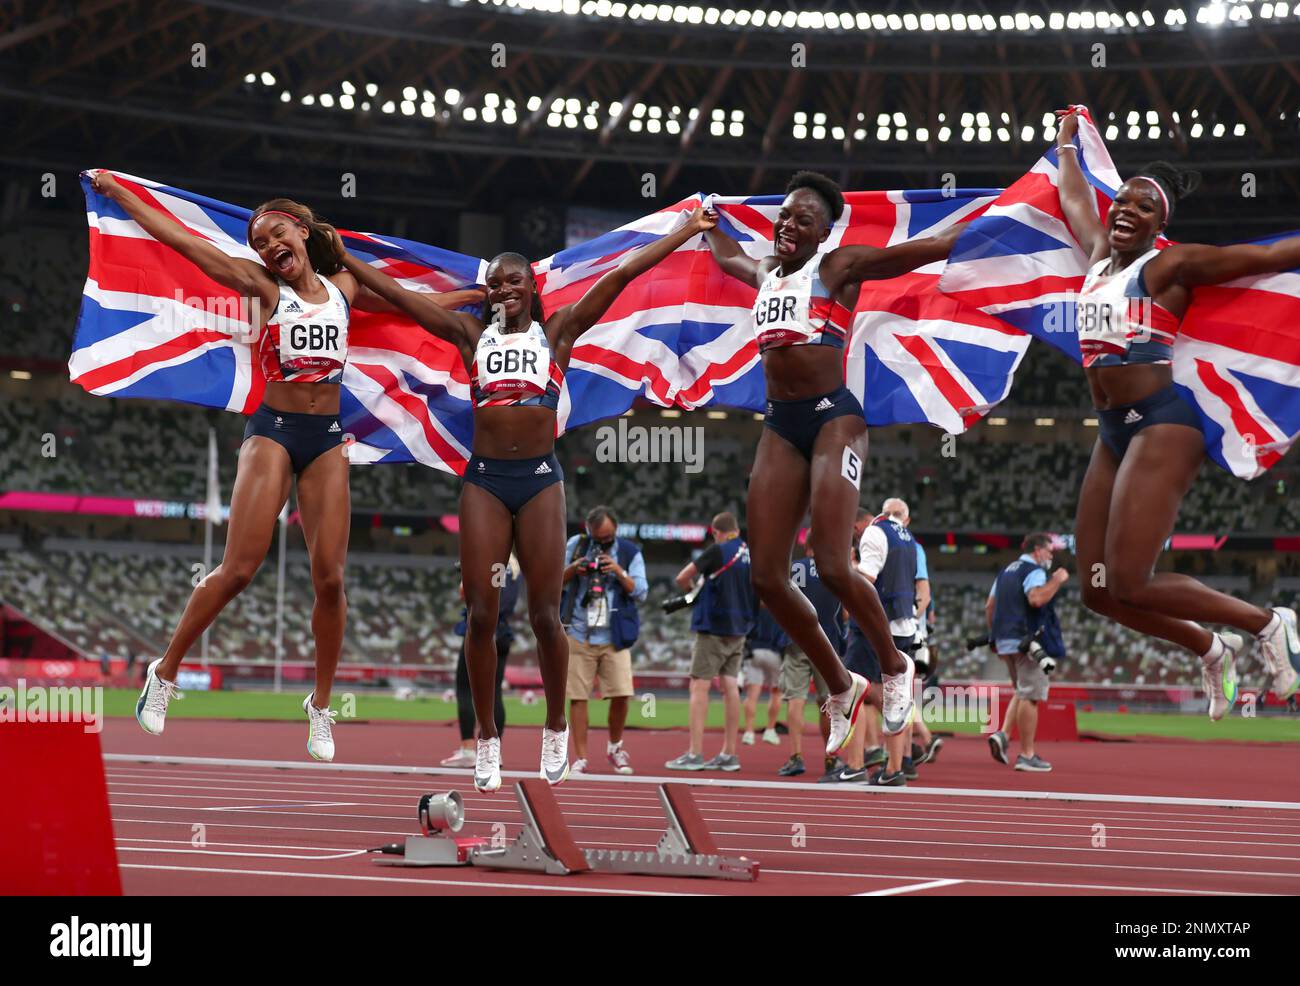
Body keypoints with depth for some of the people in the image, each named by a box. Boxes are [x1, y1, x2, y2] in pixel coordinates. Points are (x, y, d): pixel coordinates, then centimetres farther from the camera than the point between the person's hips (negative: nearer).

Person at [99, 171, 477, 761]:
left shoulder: (343, 287, 12)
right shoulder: (262, 285, 1)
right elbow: (178, 238, -2)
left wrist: (479, 292, 32)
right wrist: (114, 189, -4)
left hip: (328, 437, 3)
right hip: (273, 430, -3)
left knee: (330, 578, -4)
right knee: (238, 570, -12)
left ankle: (320, 705, 11)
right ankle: (164, 673, 6)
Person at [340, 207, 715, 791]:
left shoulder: (557, 331, 10)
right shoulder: (473, 336, 13)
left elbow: (622, 274, 6)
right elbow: (397, 294, 12)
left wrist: (685, 233, 8)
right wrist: (342, 258, 10)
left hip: (541, 479, -1)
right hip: (484, 479, 1)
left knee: (545, 615, -1)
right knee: (481, 615, -2)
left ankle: (556, 731, 17)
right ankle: (487, 739, 9)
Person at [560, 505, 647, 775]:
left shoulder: (630, 552, 5)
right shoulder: (575, 546, 7)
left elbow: (641, 592, -1)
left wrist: (619, 572, -15)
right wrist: (572, 570, -11)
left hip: (614, 638, 0)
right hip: (578, 635, 0)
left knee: (621, 695, -6)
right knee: (578, 697, -2)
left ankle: (615, 748, 18)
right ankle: (580, 758, 7)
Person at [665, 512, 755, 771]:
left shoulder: (718, 551, -11)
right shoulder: (752, 554, 8)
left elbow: (681, 578, -8)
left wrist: (691, 591, 11)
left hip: (713, 629, -7)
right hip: (739, 629, 7)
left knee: (699, 687, -5)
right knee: (730, 687, 8)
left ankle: (695, 754, -10)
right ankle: (728, 754, 8)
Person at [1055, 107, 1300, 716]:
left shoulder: (1170, 265, -4)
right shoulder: (1099, 253, 15)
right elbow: (1073, 196, 34)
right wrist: (1066, 141, 47)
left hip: (1161, 426, -8)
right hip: (1114, 434, 8)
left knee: (1129, 585, -15)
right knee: (1099, 591, 3)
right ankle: (1211, 650, 24)